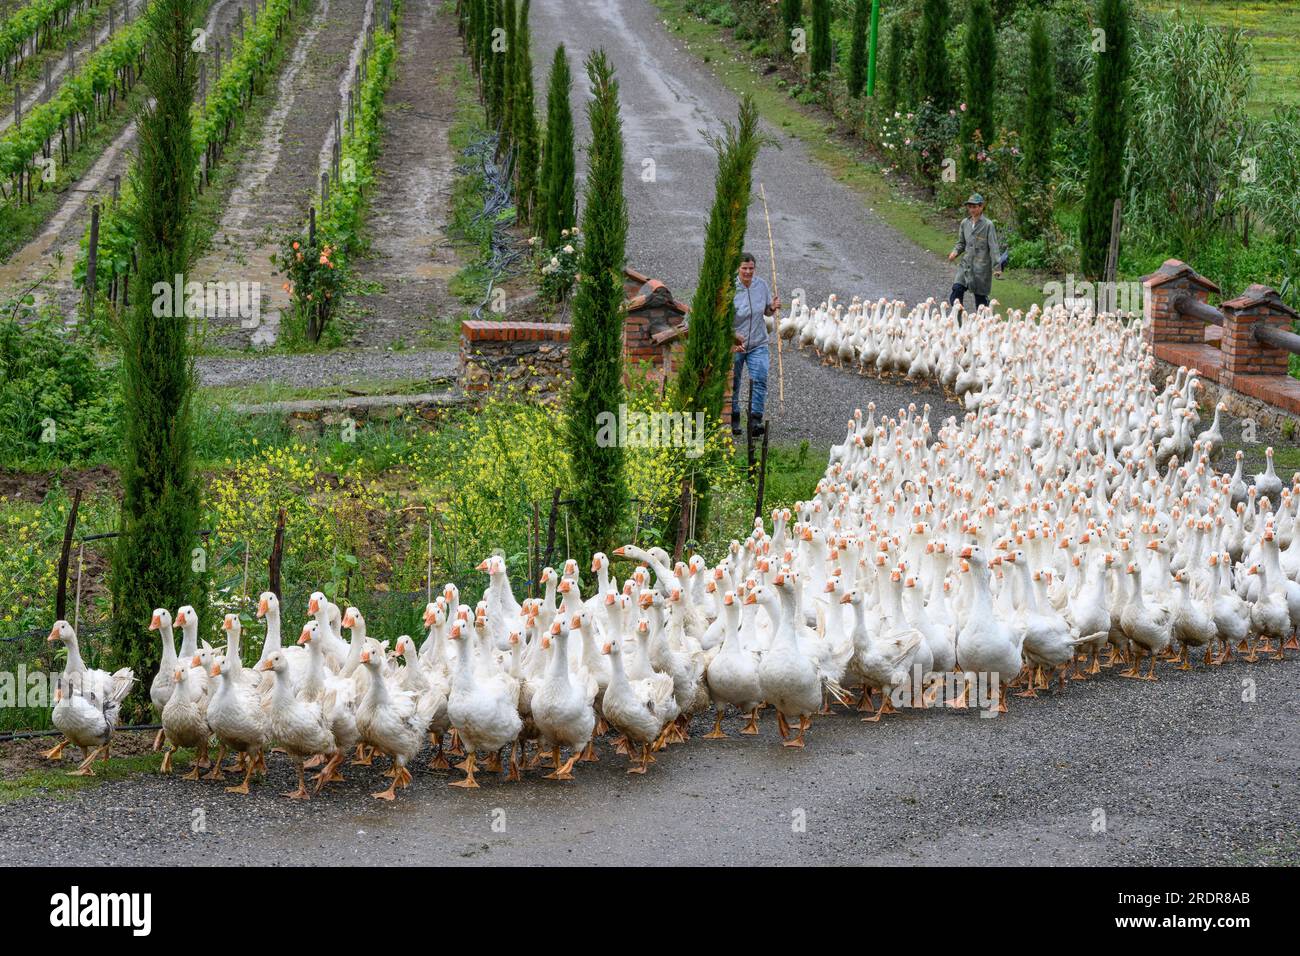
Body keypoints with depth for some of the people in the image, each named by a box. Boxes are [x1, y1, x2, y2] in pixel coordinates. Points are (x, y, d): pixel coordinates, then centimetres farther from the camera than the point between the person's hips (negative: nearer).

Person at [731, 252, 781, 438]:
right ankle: (734, 420, 24)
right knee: (733, 383, 8)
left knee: (760, 379, -12)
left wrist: (773, 307, -11)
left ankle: (755, 420, -13)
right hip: (734, 345, -2)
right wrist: (732, 339, -25)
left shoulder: (762, 285, 0)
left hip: (758, 344, 2)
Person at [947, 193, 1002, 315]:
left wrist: (997, 267, -16)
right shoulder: (965, 223, 7)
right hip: (966, 265, 5)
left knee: (981, 298, 4)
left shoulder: (988, 225, -9)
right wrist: (955, 252, -4)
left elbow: (994, 247, -10)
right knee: (956, 293, -8)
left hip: (981, 267, -5)